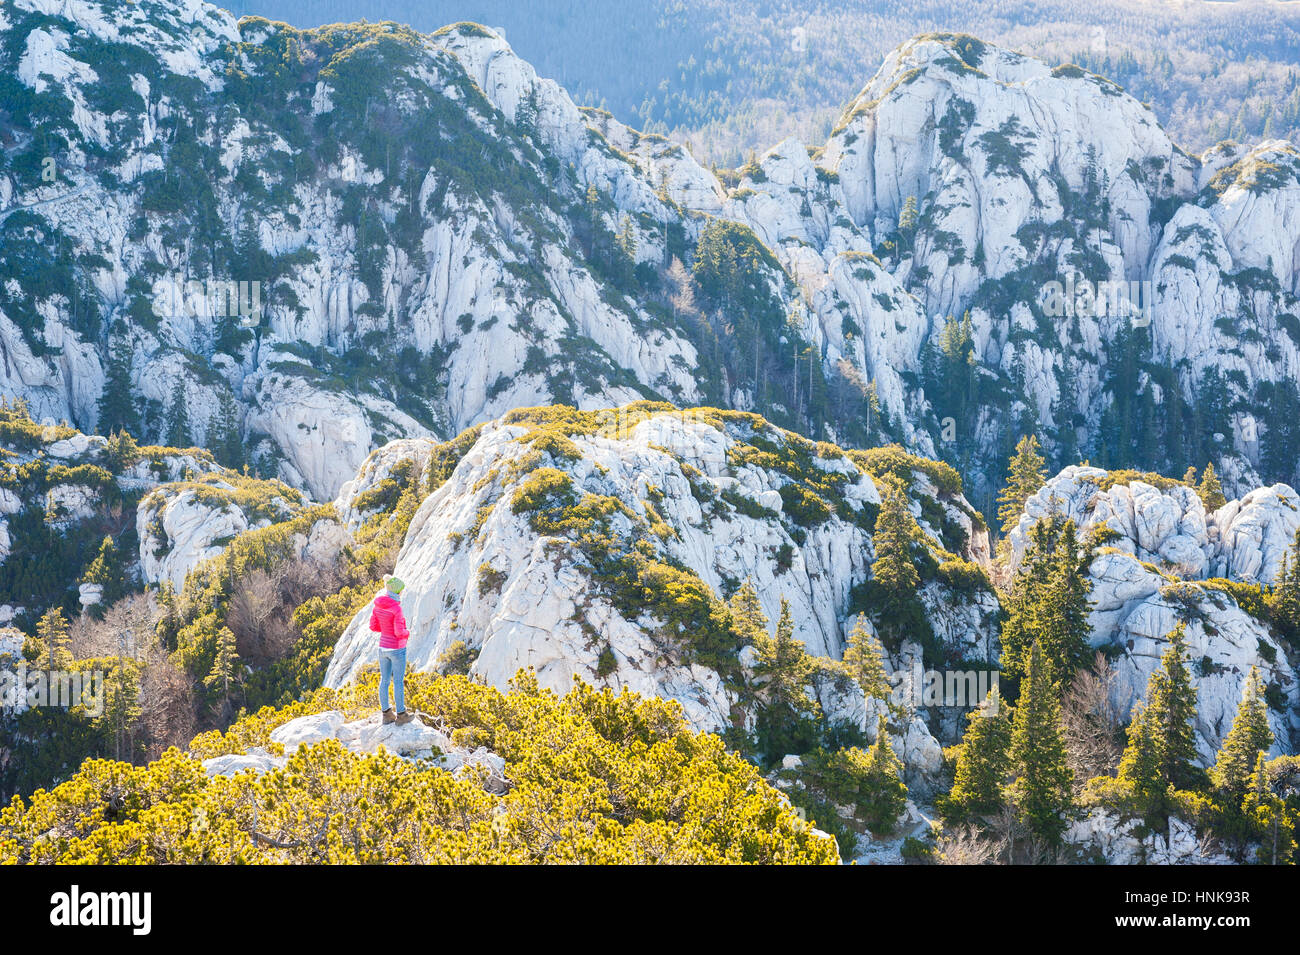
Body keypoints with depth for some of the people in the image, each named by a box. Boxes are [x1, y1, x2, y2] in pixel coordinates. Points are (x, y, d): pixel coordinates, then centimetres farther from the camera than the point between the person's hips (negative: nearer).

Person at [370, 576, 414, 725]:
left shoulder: (378, 605, -4)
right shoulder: (396, 608, -26)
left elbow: (373, 626, 5)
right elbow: (399, 633, -24)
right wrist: (407, 633, -2)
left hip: (383, 647, 7)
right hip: (396, 649, -7)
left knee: (384, 680, 16)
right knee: (399, 682, 7)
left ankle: (386, 714, 26)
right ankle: (401, 715, 18)